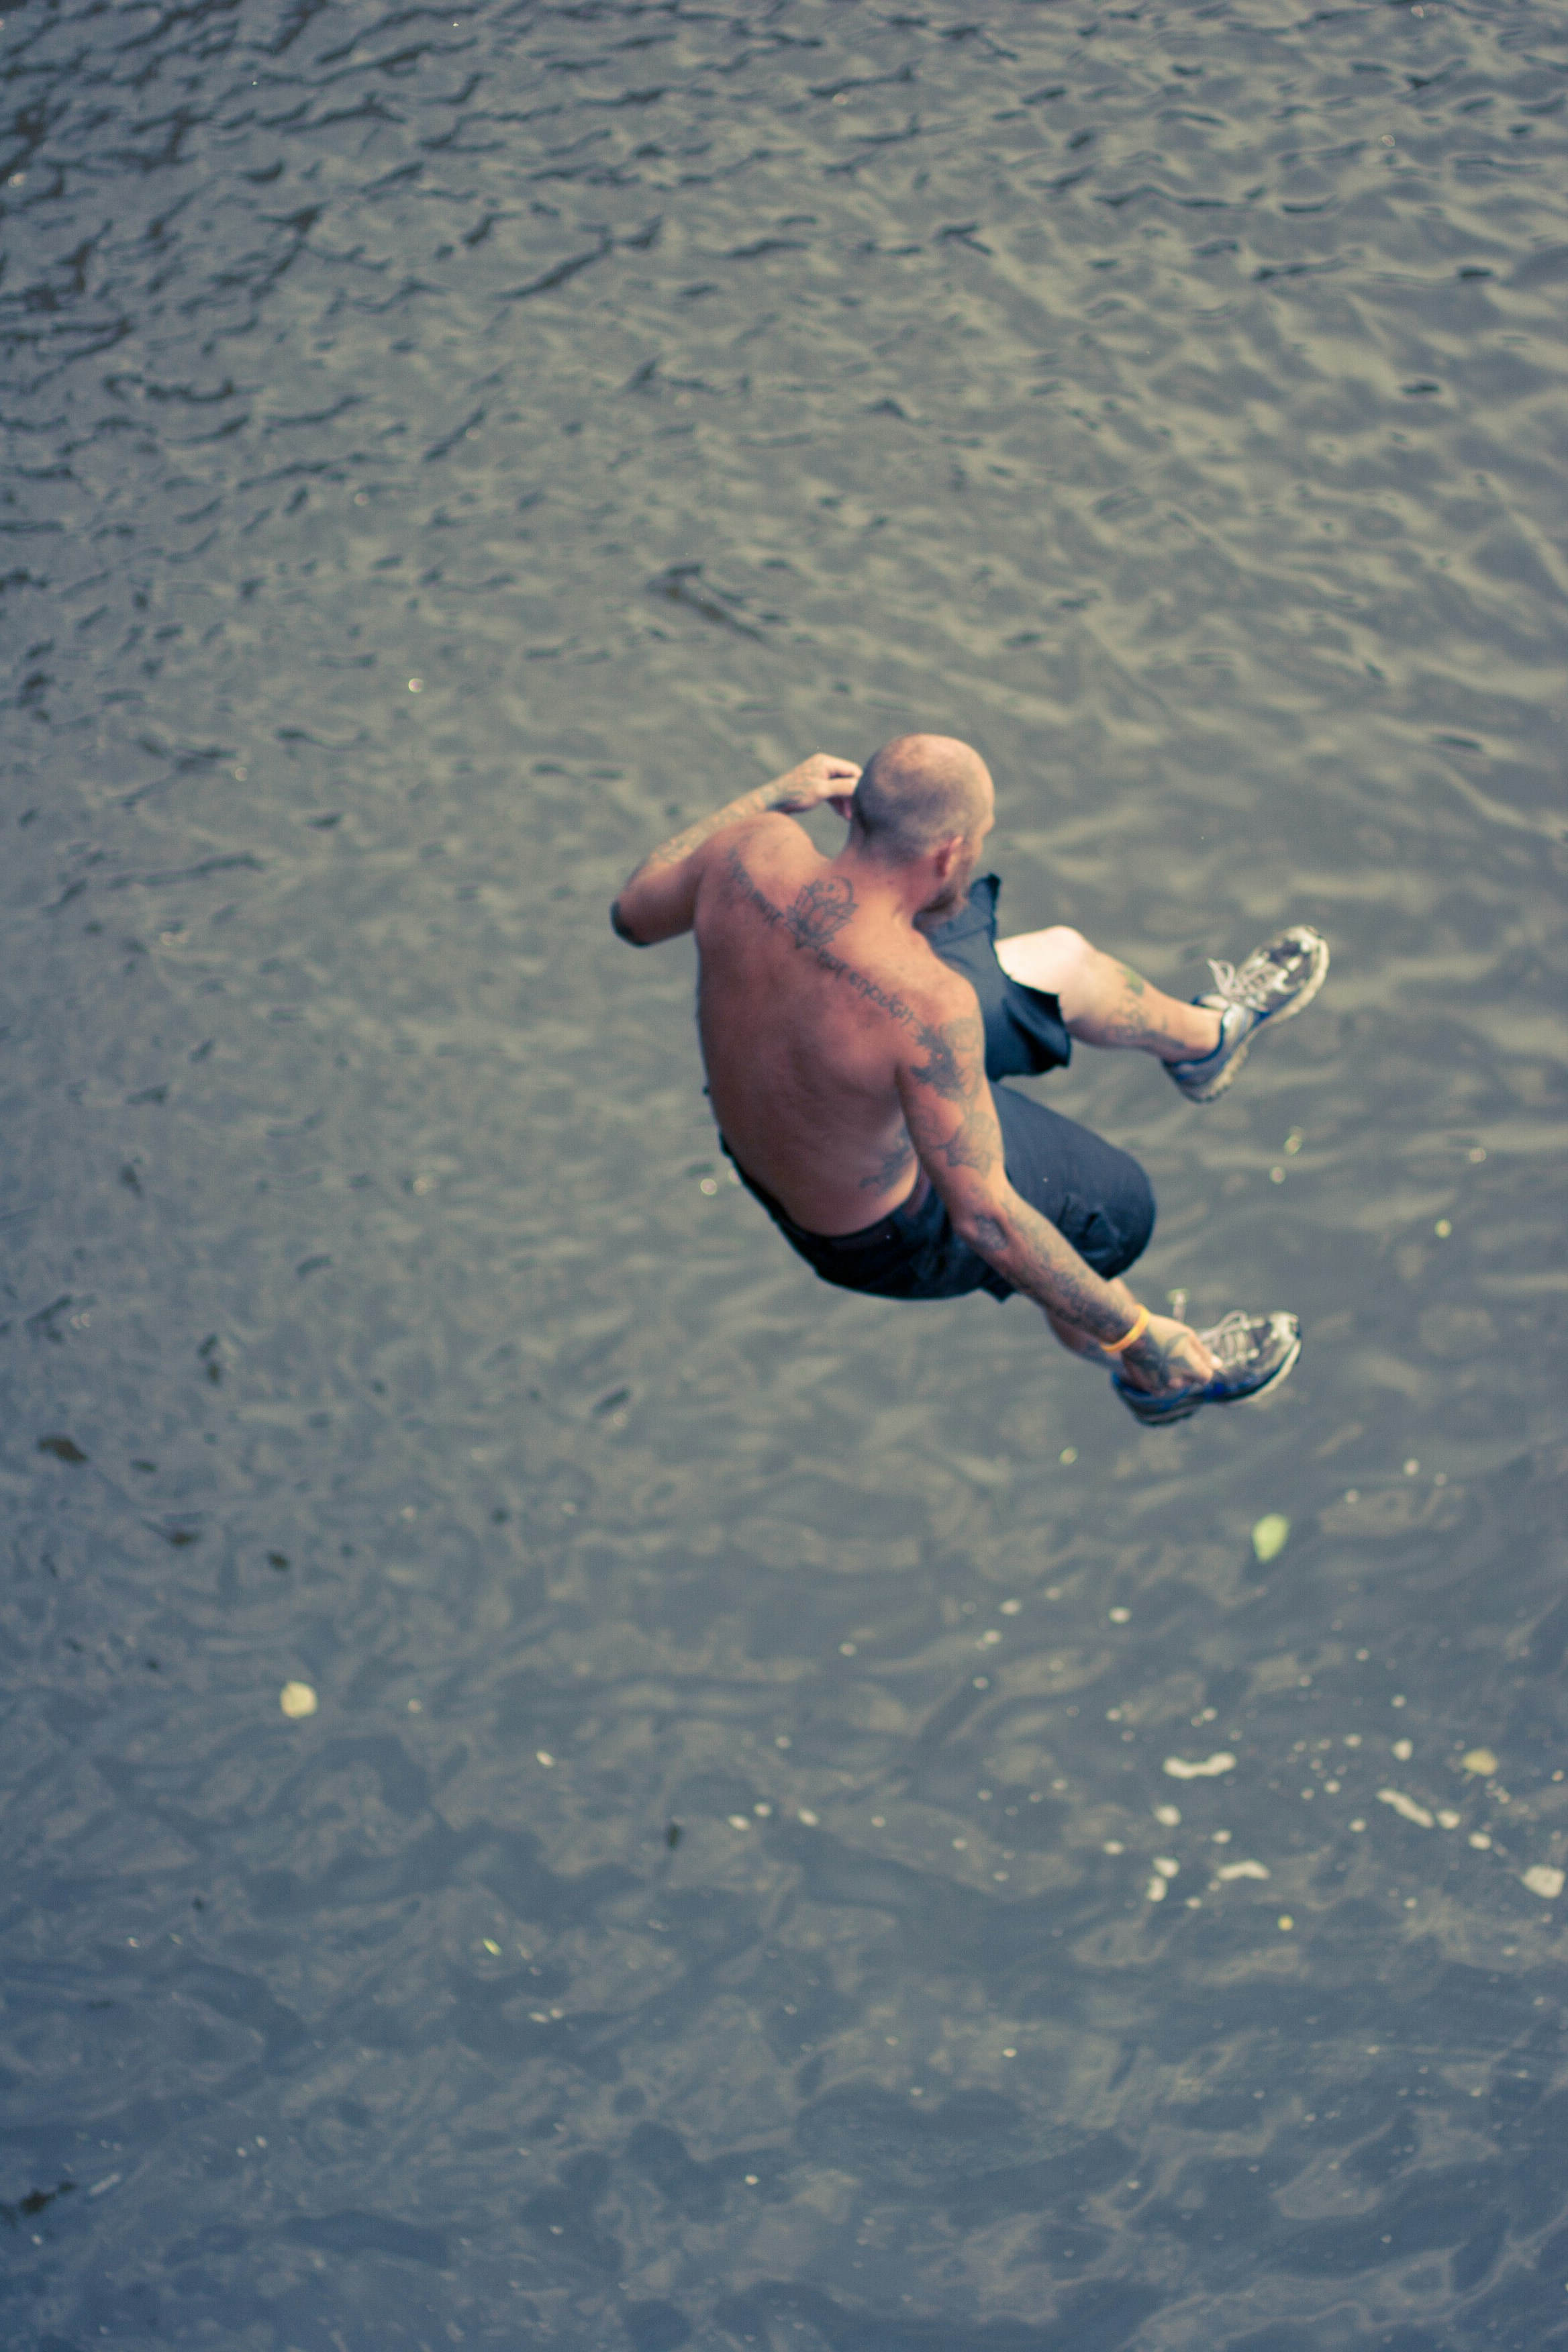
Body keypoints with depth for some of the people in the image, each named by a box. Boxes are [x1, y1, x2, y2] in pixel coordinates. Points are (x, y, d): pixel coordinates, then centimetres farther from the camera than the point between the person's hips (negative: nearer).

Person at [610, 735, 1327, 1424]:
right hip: (884, 1235, -6)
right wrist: (1137, 1333, -25)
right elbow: (983, 1219, -36)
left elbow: (633, 913, -3)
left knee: (1063, 960, 17)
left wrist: (773, 795, 6)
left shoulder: (754, 850, -26)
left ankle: (1208, 1036, 50)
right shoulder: (926, 1004, -42)